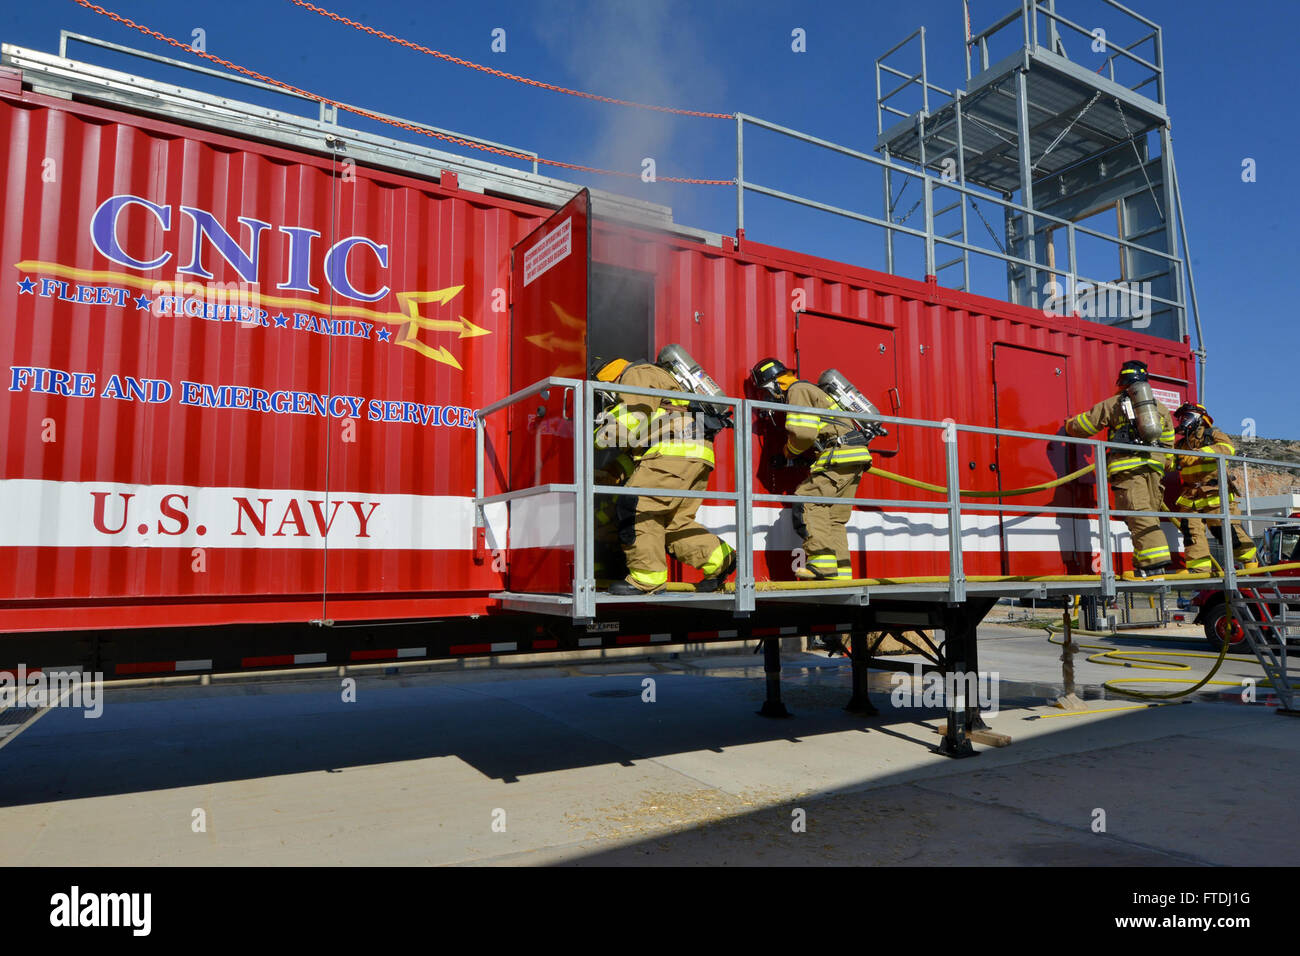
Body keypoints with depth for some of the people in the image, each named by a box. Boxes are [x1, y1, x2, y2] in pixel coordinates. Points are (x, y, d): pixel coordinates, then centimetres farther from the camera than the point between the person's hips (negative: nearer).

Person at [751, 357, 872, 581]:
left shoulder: (798, 390, -4)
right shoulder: (808, 389, 29)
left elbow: (804, 433, -15)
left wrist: (790, 451, 4)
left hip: (840, 453, -10)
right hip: (854, 456, 10)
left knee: (808, 501, -16)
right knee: (834, 517, 8)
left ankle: (822, 563, -23)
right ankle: (840, 574, 6)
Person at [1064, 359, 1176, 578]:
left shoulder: (1112, 404, 8)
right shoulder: (1160, 407, 22)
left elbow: (1082, 426, 13)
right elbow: (1168, 445, 23)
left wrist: (1068, 425, 34)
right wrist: (1165, 465, 34)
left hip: (1128, 468, -5)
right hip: (1154, 468, 5)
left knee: (1139, 517, -12)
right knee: (1149, 516, 7)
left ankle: (1154, 566, -21)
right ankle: (1143, 565, 5)